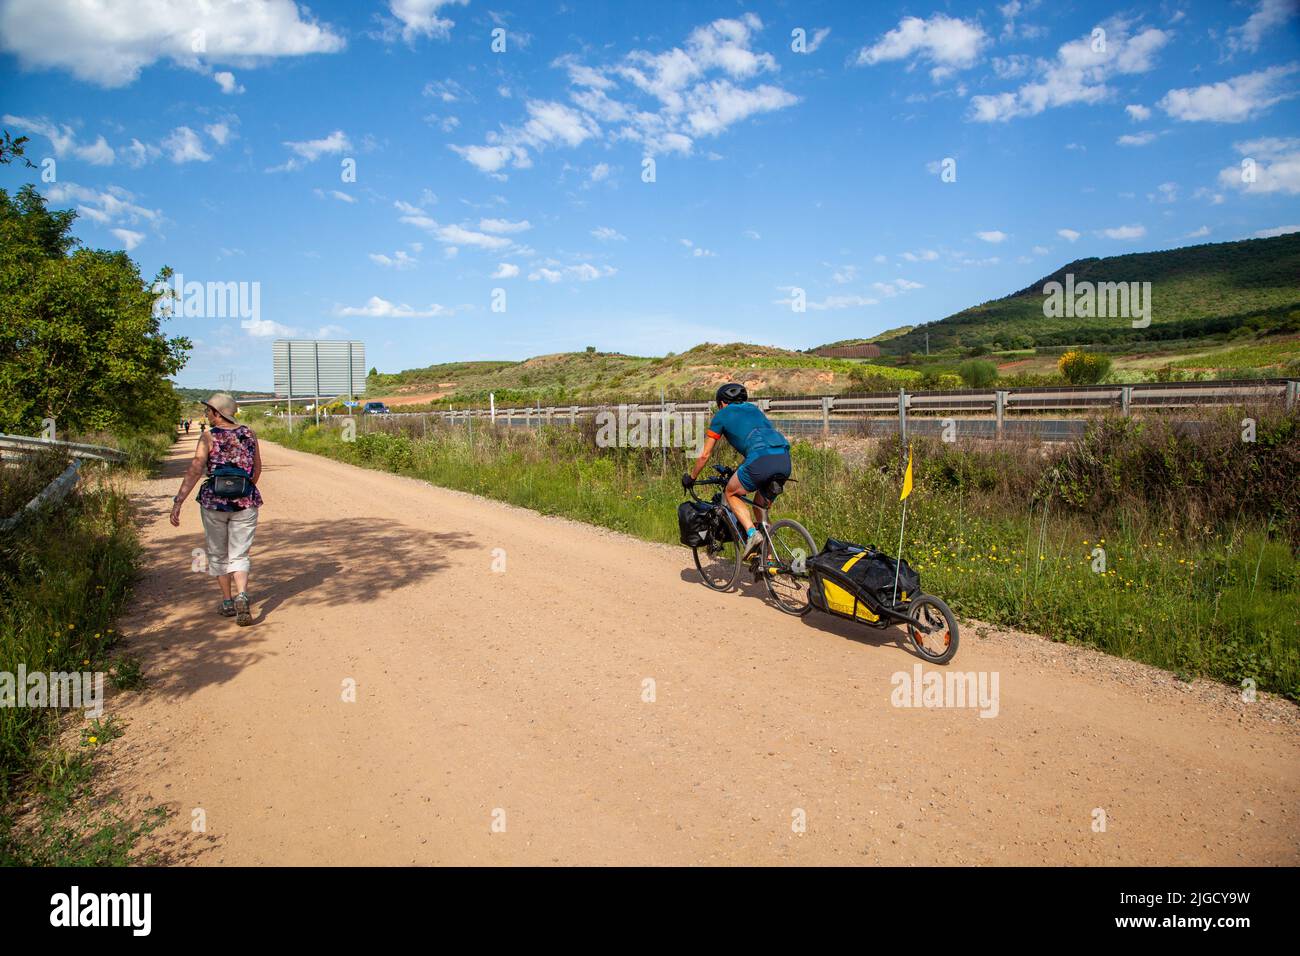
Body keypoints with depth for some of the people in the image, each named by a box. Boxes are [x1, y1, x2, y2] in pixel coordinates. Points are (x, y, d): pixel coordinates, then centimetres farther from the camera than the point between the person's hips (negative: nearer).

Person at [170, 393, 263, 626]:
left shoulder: (209, 436, -8)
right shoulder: (248, 434, 2)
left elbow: (195, 470, -17)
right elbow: (257, 469, 11)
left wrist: (178, 503, -17)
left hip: (214, 502, -2)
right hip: (245, 502, 2)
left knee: (218, 554, 17)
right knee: (239, 555, 8)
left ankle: (228, 603, 24)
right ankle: (241, 597, -16)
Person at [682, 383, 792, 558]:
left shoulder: (722, 415, 18)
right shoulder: (754, 409, 34)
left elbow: (704, 455, 21)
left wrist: (690, 477, 35)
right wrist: (736, 471, 54)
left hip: (761, 460, -6)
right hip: (784, 460, 6)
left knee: (731, 493, 18)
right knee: (761, 505, 24)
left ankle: (751, 532, -3)